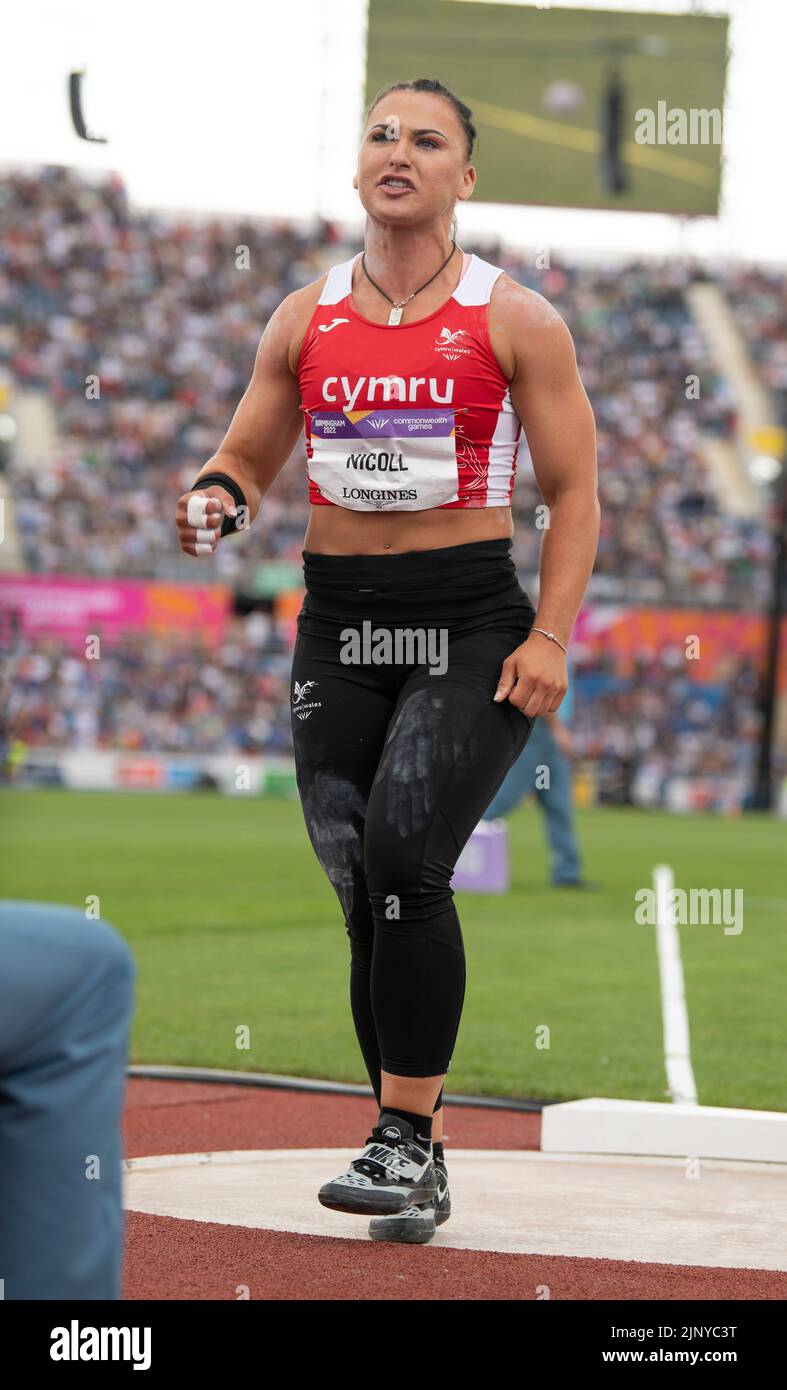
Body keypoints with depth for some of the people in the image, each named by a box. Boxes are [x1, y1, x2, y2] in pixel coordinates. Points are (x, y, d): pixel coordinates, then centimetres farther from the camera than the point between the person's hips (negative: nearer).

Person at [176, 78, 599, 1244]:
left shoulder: (514, 321, -1)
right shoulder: (305, 321, 10)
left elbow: (575, 495, 0)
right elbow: (245, 459, 19)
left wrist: (550, 639, -11)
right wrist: (214, 502, -6)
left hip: (470, 625, -4)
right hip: (337, 625, 4)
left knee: (402, 855, -23)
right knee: (367, 894, 1)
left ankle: (403, 1134, -16)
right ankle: (419, 1167, 12)